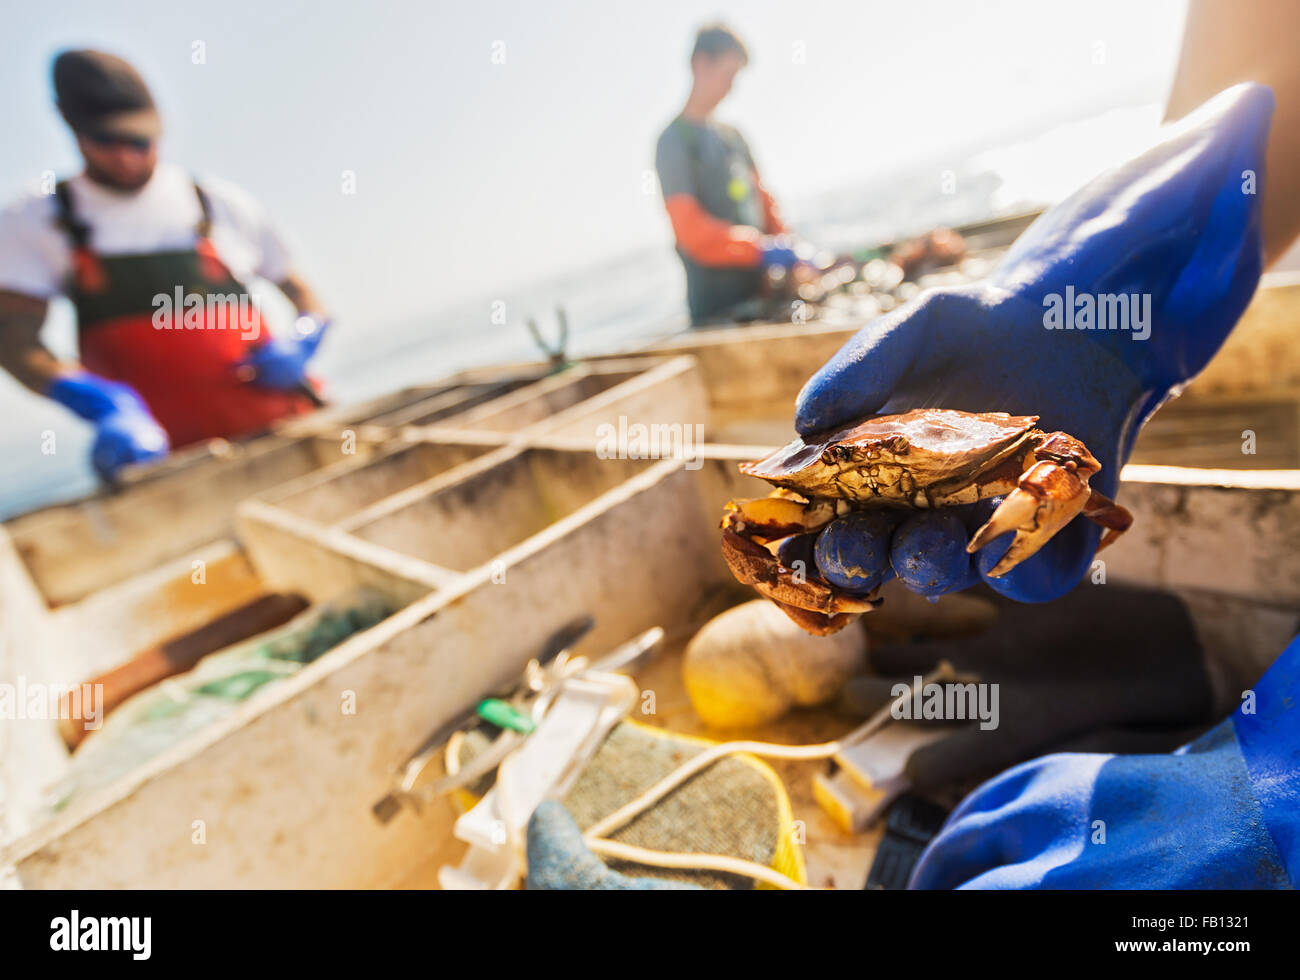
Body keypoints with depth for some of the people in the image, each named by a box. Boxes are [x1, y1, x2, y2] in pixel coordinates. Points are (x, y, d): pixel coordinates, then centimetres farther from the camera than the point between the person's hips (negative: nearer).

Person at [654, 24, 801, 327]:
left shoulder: (732, 136, 17)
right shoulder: (674, 142, -7)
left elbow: (761, 198, 21)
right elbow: (689, 229, -19)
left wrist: (785, 244, 2)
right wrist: (761, 250, -23)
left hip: (761, 292, 8)